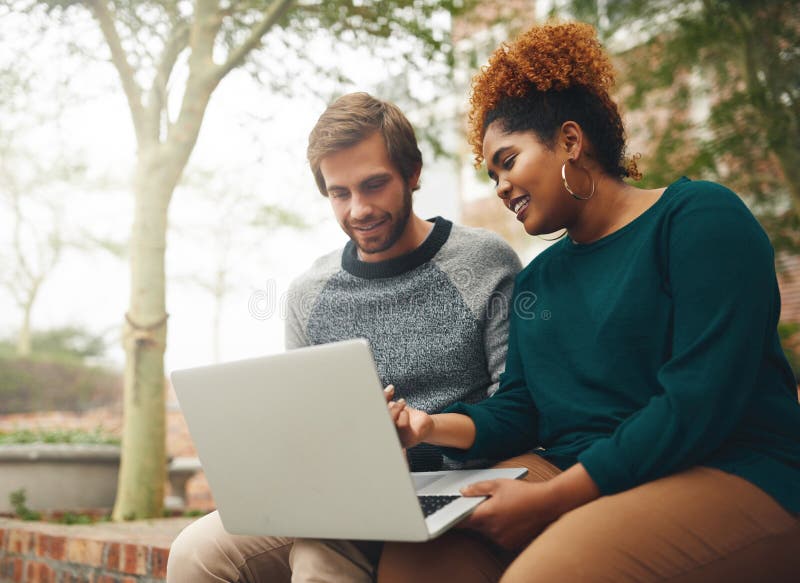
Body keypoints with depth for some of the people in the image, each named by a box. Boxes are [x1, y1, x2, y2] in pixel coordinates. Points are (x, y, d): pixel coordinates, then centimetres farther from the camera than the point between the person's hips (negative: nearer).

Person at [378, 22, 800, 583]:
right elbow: (518, 410, 15)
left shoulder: (698, 216, -4)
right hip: (568, 472, 6)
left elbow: (699, 402, -16)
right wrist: (434, 426, -5)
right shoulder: (535, 280, 18)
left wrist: (550, 499, -19)